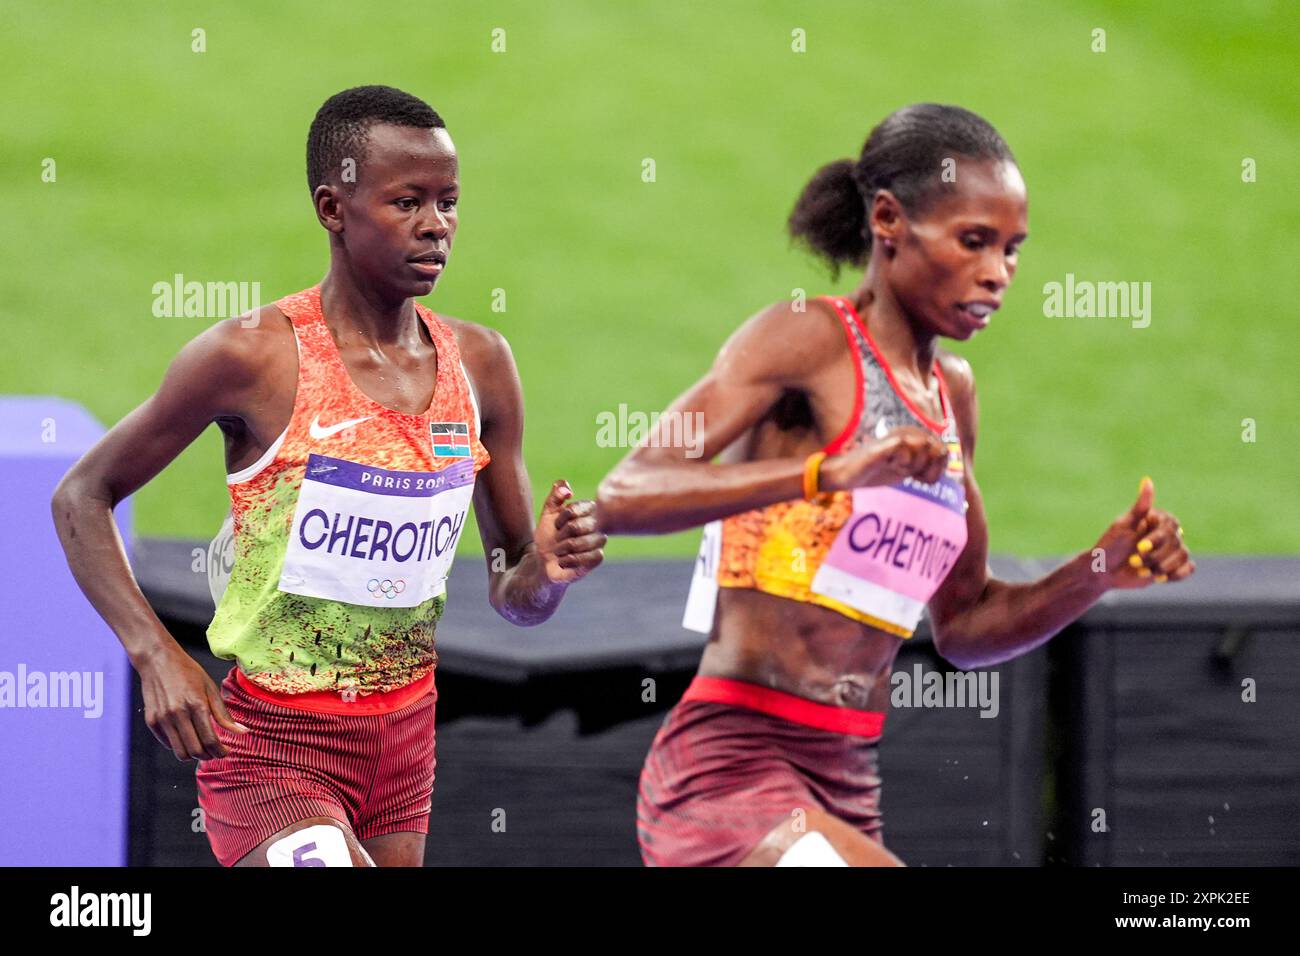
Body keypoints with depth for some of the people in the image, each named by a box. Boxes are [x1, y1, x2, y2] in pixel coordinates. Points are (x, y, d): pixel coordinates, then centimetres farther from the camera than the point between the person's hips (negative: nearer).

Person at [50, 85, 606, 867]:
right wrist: (156, 656, -16)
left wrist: (545, 572, -14)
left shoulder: (479, 364, 2)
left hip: (406, 742, 6)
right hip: (270, 746, -6)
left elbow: (513, 598, 10)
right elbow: (82, 498, -3)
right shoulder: (255, 357, -13)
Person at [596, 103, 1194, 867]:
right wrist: (828, 472, -33)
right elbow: (621, 496, -21)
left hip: (846, 793, 9)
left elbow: (963, 628, 23)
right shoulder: (807, 339, -7)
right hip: (728, 770, -9)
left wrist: (1100, 573, 6)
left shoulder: (951, 390, 16)